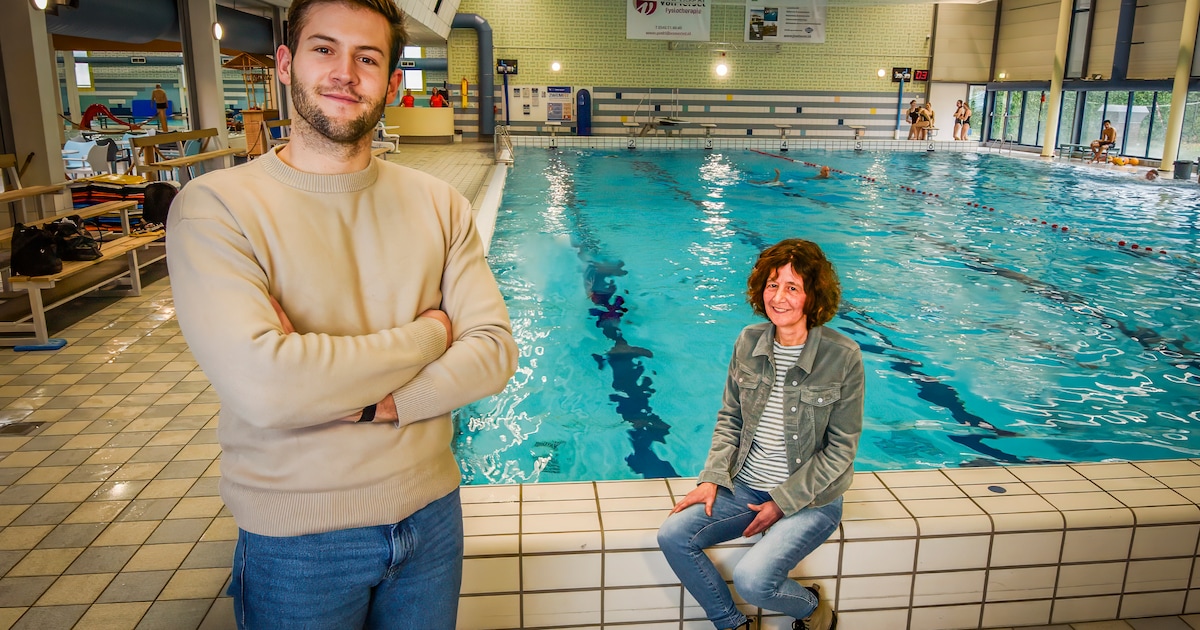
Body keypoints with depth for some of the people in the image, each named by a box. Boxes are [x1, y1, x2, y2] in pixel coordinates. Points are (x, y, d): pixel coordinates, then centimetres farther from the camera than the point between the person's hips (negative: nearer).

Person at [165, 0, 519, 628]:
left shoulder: (437, 204, -1)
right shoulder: (215, 206, -14)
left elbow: (494, 349, -8)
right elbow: (262, 386, -28)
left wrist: (369, 405, -22)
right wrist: (427, 334, -17)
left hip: (430, 513, 4)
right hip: (297, 541, -3)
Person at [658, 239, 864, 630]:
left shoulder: (843, 357, -15)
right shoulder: (748, 342, -2)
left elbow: (840, 450, -10)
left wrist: (783, 502, -13)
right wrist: (712, 479, -5)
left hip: (810, 498, -5)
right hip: (744, 486, 5)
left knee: (752, 579, -24)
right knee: (673, 535, -14)